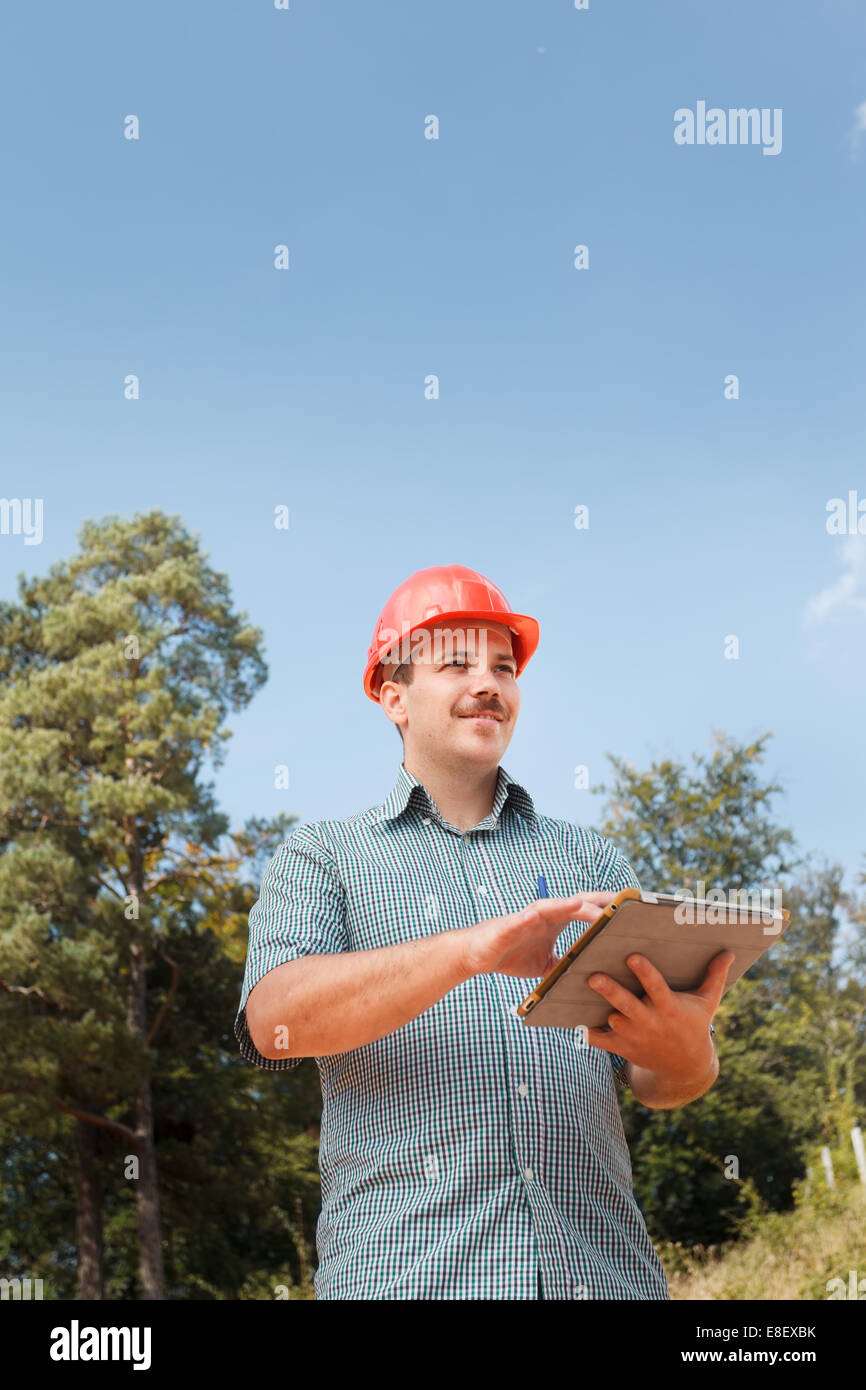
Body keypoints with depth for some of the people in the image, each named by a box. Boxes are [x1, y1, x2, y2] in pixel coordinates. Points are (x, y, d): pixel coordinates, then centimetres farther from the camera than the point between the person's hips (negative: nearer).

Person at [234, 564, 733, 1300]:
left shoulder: (588, 857, 17)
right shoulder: (323, 856, 10)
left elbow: (658, 1083, 11)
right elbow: (275, 1019, -9)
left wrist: (687, 1052, -15)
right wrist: (471, 949, -24)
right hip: (409, 1271, -2)